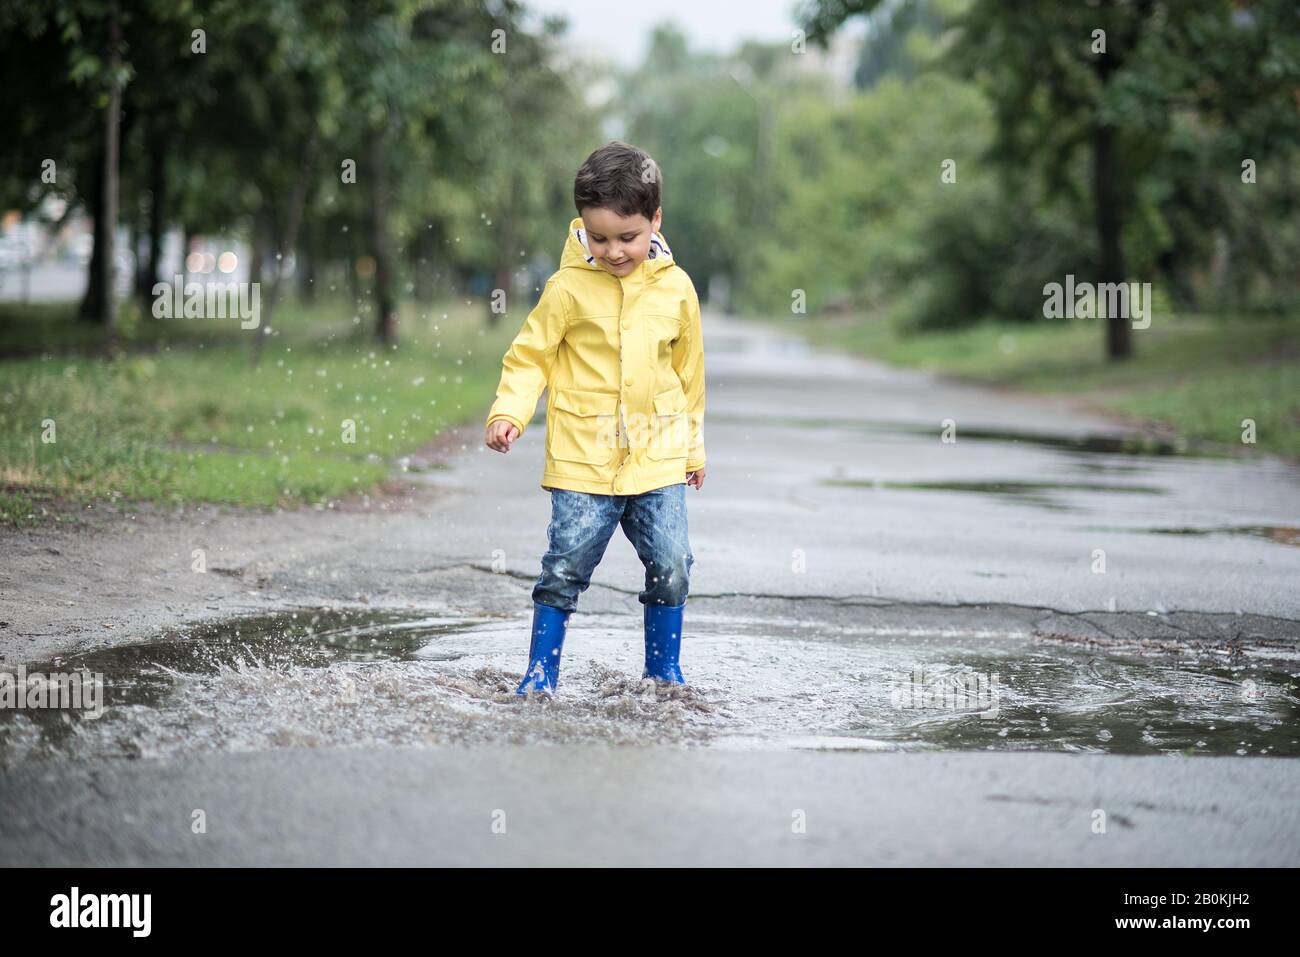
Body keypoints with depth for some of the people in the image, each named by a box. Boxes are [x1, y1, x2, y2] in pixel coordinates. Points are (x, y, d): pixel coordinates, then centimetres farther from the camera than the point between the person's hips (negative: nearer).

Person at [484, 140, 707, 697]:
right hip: (584, 461, -2)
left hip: (659, 459, 2)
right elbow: (529, 356, 2)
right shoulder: (569, 287, -5)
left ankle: (663, 671, 17)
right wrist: (509, 413, -14)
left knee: (670, 566, -1)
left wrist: (693, 446, 23)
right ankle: (540, 676, 8)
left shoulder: (676, 288, 5)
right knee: (565, 569, -4)